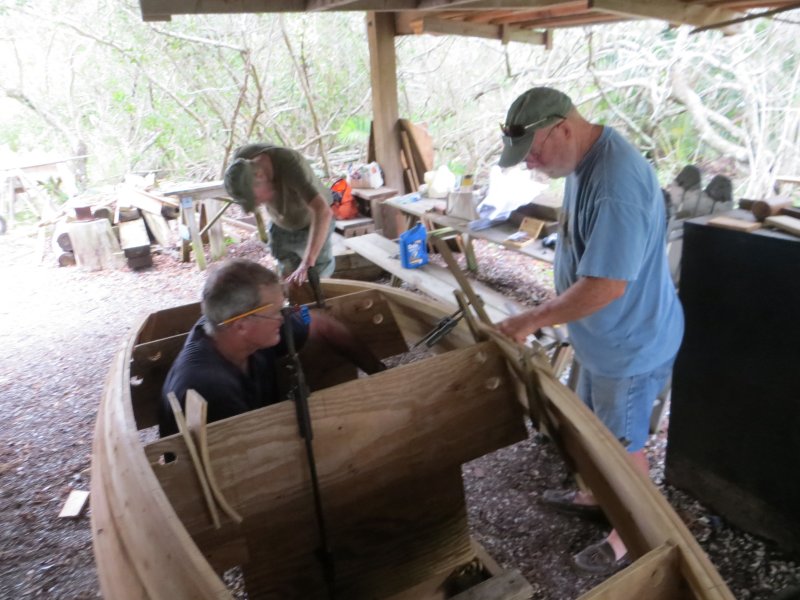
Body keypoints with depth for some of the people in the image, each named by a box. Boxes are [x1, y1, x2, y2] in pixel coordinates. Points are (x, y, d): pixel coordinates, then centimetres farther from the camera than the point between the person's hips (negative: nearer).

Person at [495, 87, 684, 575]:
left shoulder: (617, 186, -33)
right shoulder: (585, 159, 0)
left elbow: (606, 286, -34)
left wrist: (532, 320, -24)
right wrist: (547, 313, 14)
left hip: (632, 343, -9)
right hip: (604, 335, 9)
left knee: (623, 443, 12)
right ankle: (598, 495, 51)